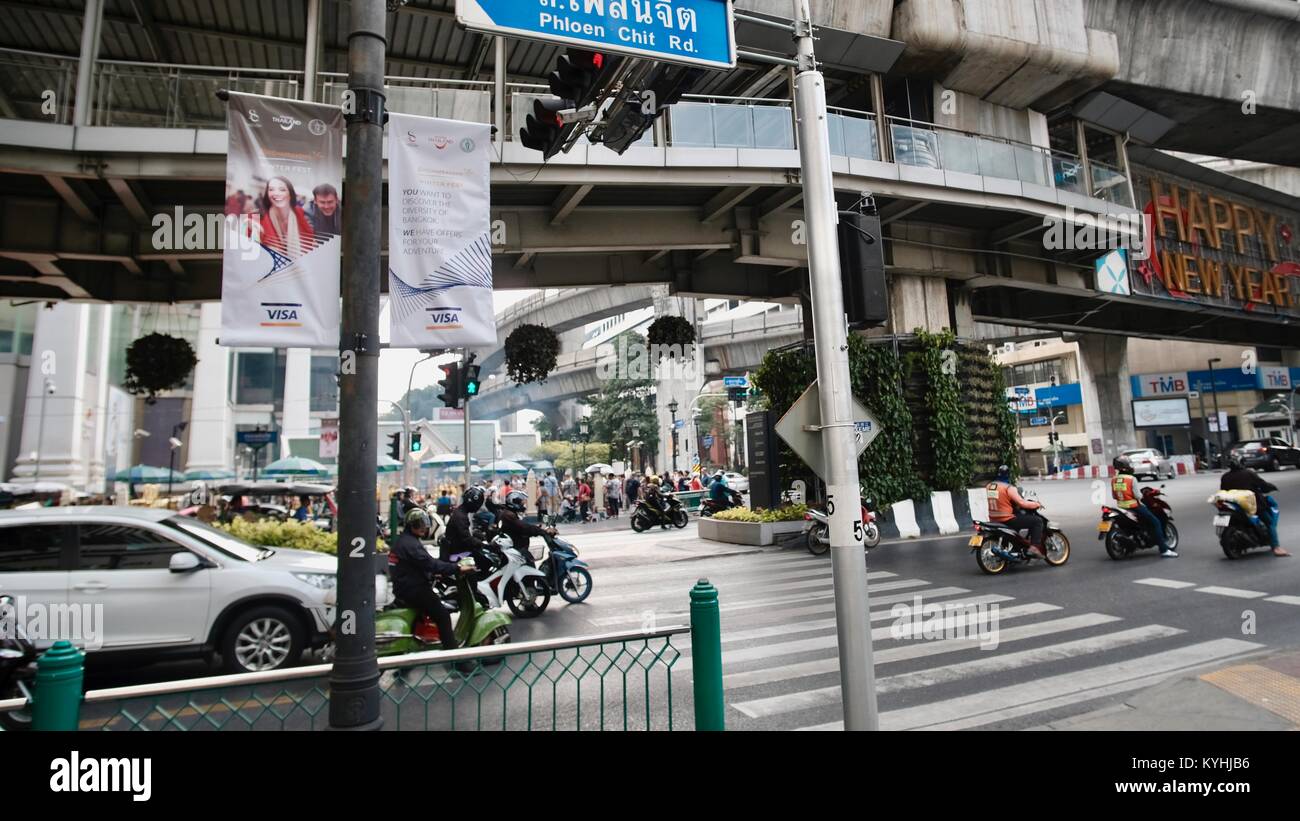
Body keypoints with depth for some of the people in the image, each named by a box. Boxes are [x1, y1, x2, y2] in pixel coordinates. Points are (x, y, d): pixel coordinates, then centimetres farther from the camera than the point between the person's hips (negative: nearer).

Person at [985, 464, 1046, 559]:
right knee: (1037, 521, 0)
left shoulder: (988, 486, 9)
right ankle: (1035, 547, -9)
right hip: (1007, 520, -8)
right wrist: (1036, 504, 1)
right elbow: (1021, 503, -16)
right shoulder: (1009, 488, -13)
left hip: (993, 520, 8)